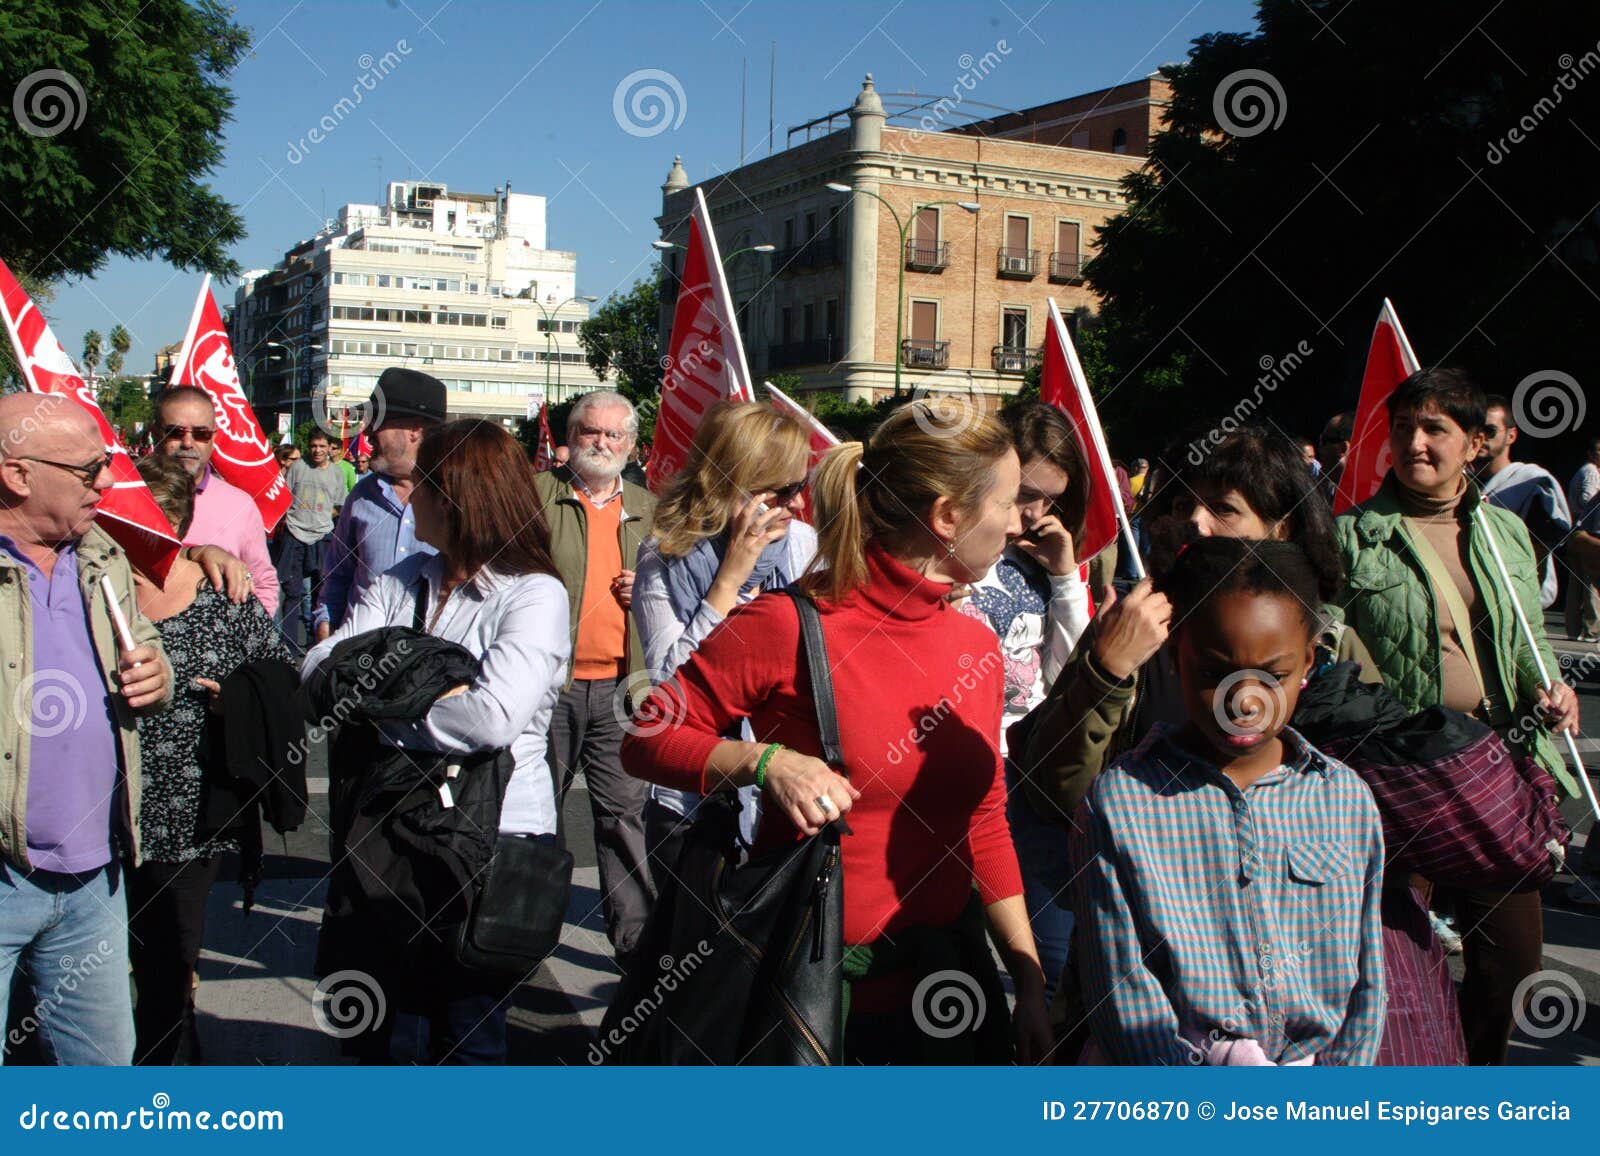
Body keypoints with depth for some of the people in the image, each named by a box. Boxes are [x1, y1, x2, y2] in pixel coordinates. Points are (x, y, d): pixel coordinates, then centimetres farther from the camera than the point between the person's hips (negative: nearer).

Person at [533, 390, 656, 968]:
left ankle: (636, 934, 14)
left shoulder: (648, 509, 13)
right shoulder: (535, 493, 1)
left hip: (620, 686, 3)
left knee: (625, 809, 5)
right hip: (548, 682, -2)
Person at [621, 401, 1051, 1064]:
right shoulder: (789, 626, -15)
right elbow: (646, 740, -7)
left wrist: (1031, 983, 7)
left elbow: (985, 824, 11)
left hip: (949, 966, 6)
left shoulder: (976, 647, 5)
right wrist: (765, 760, -24)